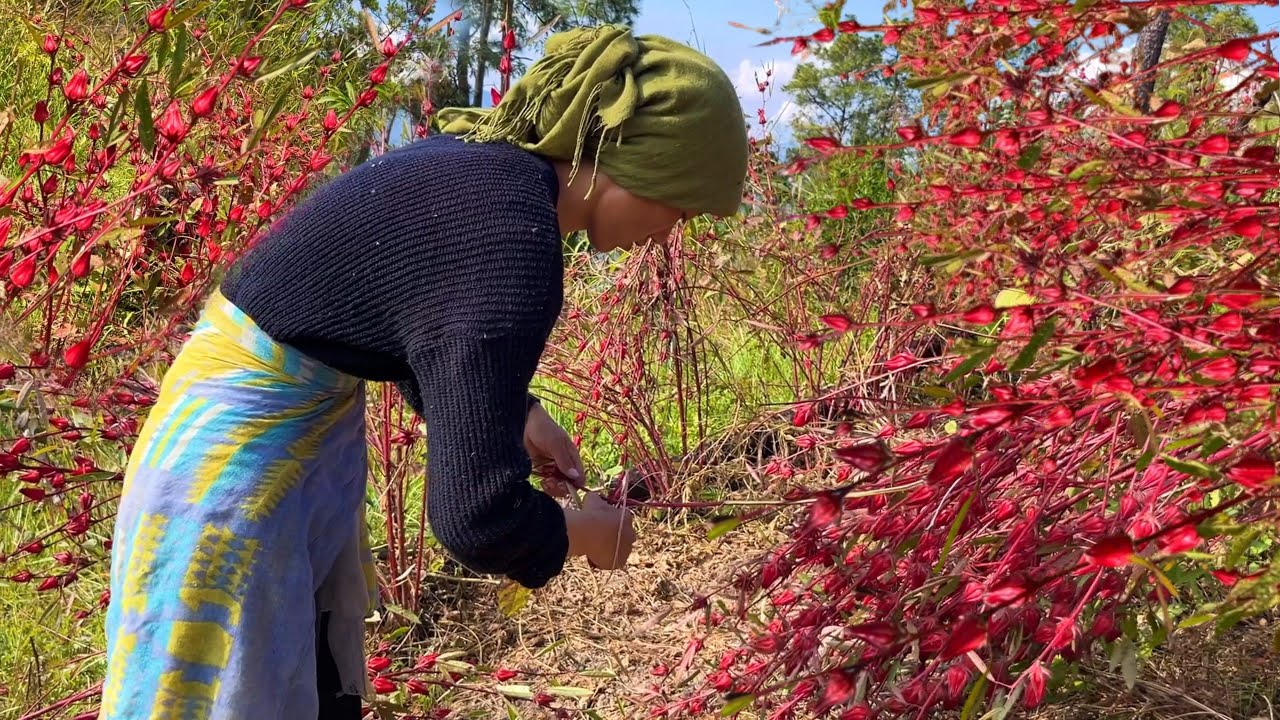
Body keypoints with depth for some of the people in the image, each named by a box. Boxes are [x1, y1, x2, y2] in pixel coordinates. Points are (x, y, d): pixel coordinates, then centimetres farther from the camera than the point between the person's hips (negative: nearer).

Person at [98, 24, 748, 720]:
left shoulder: (485, 166, -1)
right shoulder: (511, 240, -29)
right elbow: (475, 513, -29)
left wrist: (515, 416, 6)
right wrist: (587, 533, -11)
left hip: (306, 421, 10)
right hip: (242, 440, -9)